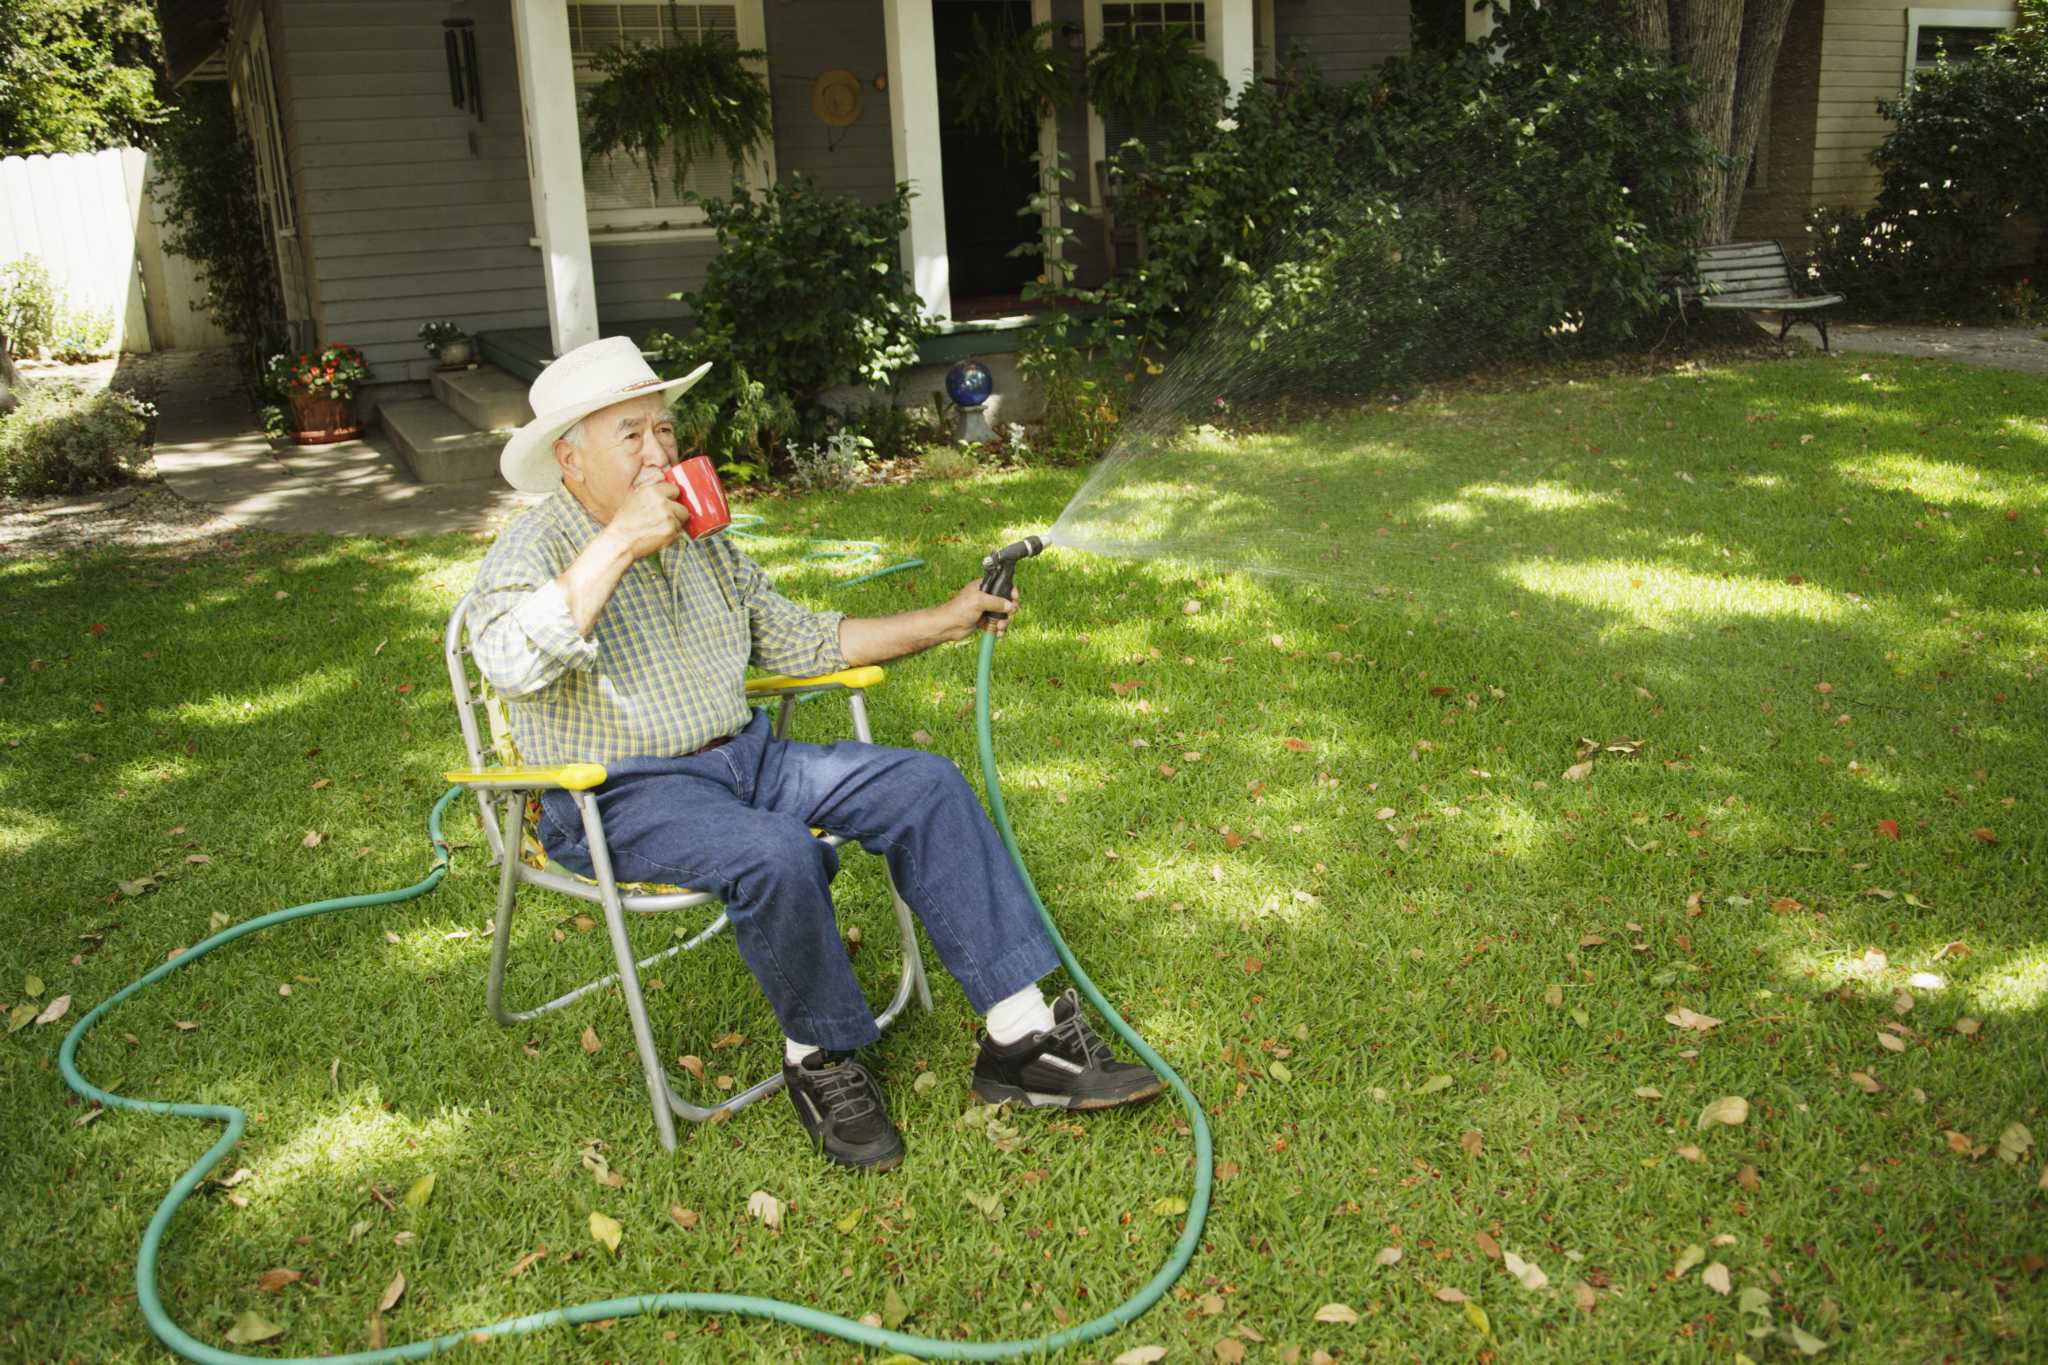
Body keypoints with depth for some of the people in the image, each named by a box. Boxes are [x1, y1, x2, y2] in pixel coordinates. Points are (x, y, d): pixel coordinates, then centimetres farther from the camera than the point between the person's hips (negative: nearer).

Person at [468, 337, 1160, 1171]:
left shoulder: (700, 541, 15)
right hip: (622, 797, -7)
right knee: (775, 852, -36)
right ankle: (820, 1059, -9)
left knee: (924, 786, -10)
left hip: (744, 758, 7)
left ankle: (1021, 1039, -11)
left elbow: (796, 640, 20)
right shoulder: (532, 551, -8)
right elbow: (512, 665, -30)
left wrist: (946, 622, 14)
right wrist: (618, 545, -28)